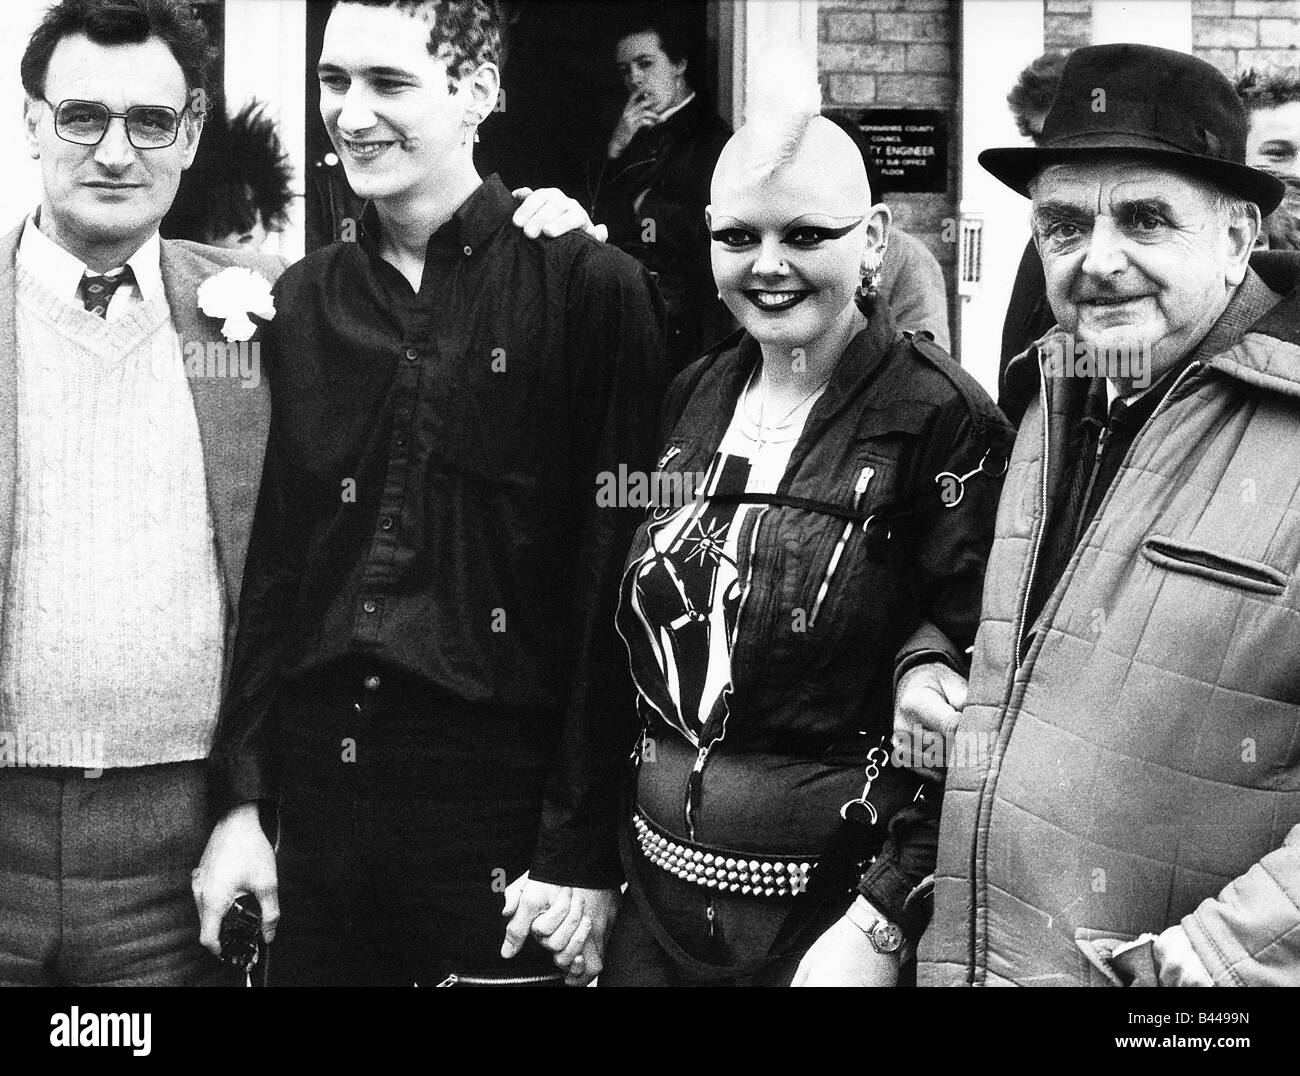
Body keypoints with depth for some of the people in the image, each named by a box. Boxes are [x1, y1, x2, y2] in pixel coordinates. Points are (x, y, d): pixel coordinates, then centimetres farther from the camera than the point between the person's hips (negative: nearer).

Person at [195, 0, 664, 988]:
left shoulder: (591, 291, -6)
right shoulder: (301, 304, 8)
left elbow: (616, 583, -9)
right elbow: (268, 563, 9)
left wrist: (584, 852, -11)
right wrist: (240, 800, 2)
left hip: (501, 798, -4)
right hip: (314, 788, 4)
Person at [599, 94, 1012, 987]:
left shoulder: (944, 424, -12)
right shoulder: (694, 397, 5)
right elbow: (635, 641, 9)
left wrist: (882, 925, -19)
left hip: (831, 899, -5)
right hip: (658, 886, 5)